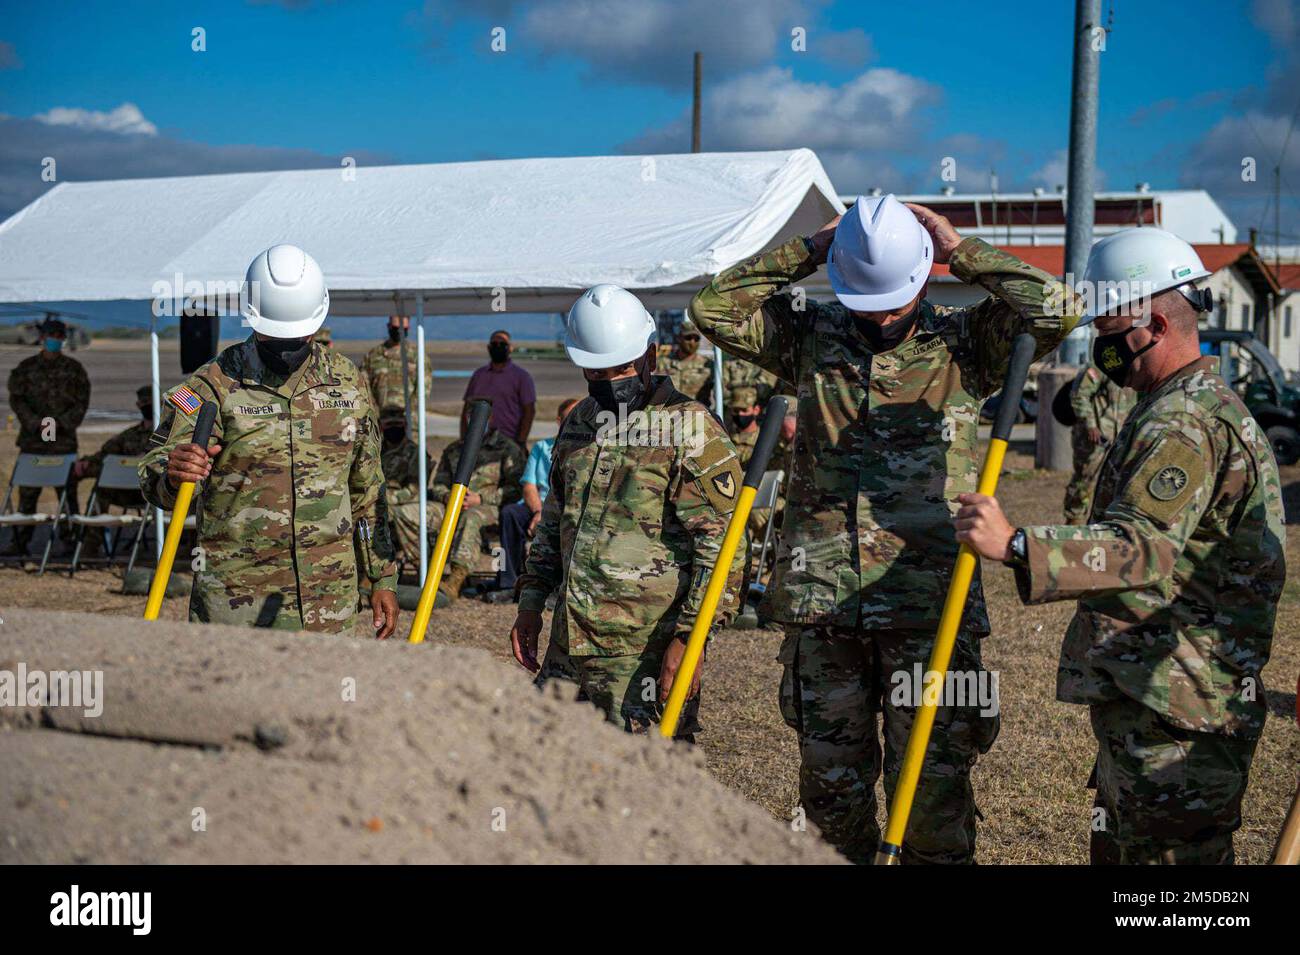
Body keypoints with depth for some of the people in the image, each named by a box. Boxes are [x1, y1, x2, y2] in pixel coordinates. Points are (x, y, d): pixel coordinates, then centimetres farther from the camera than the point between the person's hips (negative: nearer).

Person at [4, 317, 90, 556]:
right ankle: (20, 542, 5)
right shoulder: (27, 367, 7)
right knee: (27, 491, 1)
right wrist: (36, 423, -10)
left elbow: (82, 402, 3)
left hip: (64, 439, -1)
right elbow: (16, 399, 3)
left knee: (68, 491, 0)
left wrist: (61, 423, -10)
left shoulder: (73, 368, 6)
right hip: (32, 439, 1)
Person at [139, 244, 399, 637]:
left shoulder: (346, 382, 7)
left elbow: (367, 490, 14)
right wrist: (171, 475, -40)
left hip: (329, 599, 3)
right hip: (234, 603, -3)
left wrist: (382, 577, 13)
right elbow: (155, 477, -17)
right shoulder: (215, 384, -6)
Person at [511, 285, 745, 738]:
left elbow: (721, 546, -13)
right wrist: (531, 601, 18)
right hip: (568, 643, 7)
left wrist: (690, 636, -18)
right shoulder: (579, 423, 14)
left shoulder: (691, 431, -10)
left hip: (647, 649, -7)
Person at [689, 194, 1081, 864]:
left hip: (927, 606, -2)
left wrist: (960, 251, -3)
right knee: (830, 786, 12)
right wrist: (806, 252, 2)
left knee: (932, 789, -1)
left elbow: (1054, 310, -9)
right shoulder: (809, 337, 9)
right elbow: (713, 307, 4)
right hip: (821, 606, 3)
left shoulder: (963, 343, 4)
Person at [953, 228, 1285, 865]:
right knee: (1120, 846, 18)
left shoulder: (1183, 424, -19)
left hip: (1170, 716, -11)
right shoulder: (1204, 406, 19)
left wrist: (1015, 546, -42)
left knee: (1168, 851, -7)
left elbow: (1142, 549, -32)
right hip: (1153, 699, 11)